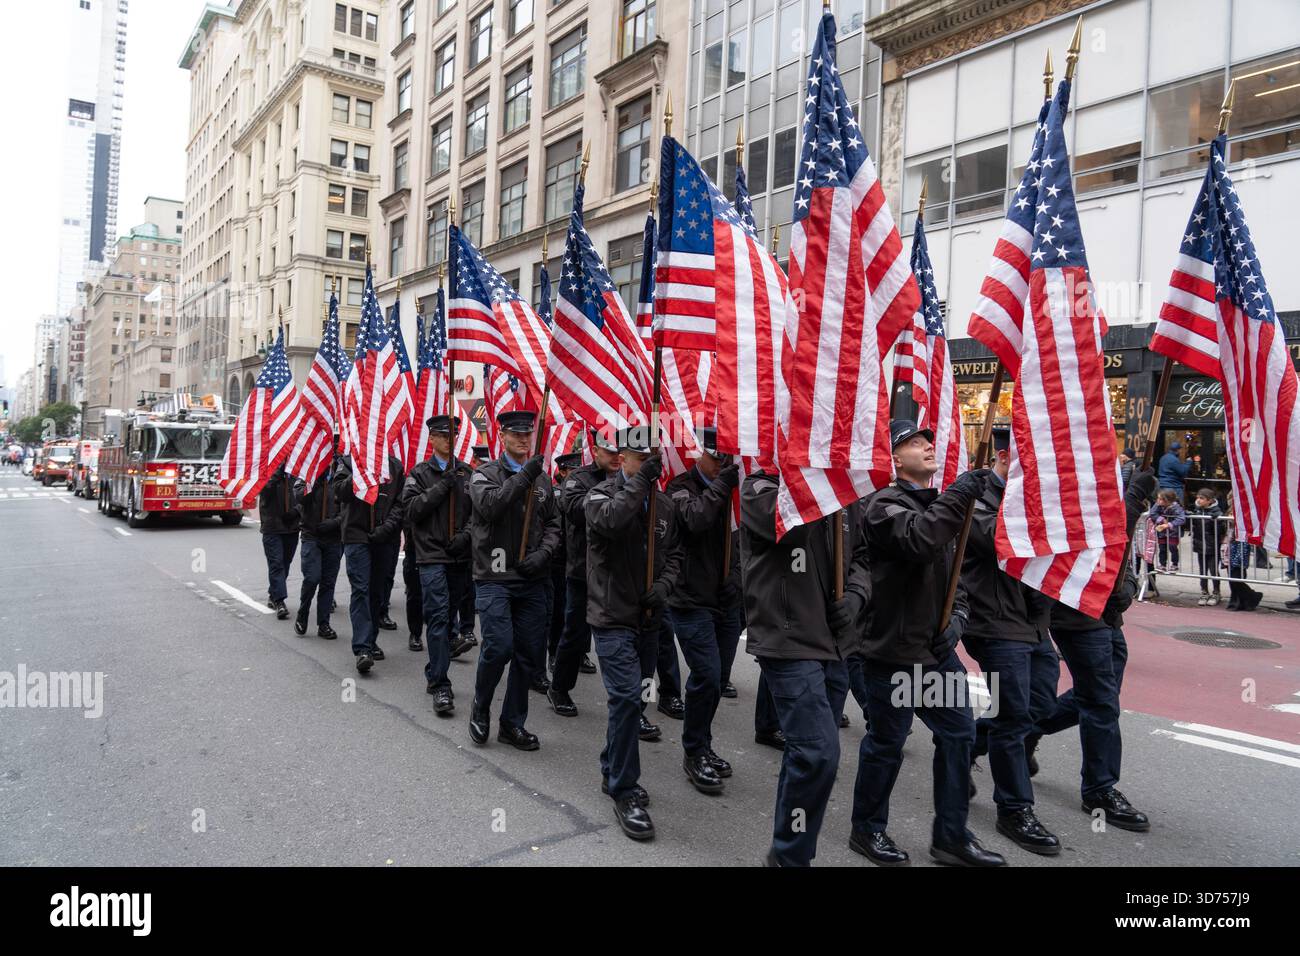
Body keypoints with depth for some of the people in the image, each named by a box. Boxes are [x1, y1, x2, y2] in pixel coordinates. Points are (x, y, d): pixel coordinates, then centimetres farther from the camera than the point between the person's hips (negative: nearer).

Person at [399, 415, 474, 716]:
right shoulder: (420, 473, 4)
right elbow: (411, 509, -7)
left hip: (460, 555, 3)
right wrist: (442, 486, -13)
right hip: (431, 555, -3)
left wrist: (465, 535, -8)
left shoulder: (467, 473, 11)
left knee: (448, 616, 11)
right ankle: (441, 686, -7)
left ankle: (434, 676, 25)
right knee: (438, 615, -10)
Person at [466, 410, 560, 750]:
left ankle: (512, 724, 21)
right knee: (499, 646, -15)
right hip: (494, 578, -4)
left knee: (530, 653, 6)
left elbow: (553, 524, 13)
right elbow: (489, 505, -19)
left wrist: (542, 553, -5)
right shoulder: (486, 474, 1)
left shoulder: (542, 480, 13)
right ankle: (480, 709, 13)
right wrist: (523, 477, -24)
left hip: (531, 580, 5)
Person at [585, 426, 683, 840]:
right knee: (627, 698, -13)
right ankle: (624, 792, -1)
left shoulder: (663, 504, 8)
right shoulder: (602, 494, -8)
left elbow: (672, 554, 11)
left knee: (627, 698, 16)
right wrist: (640, 483, -27)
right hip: (612, 616, -6)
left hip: (647, 618, 6)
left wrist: (663, 586, -7)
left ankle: (612, 772, 34)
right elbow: (606, 520, -31)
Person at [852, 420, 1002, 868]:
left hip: (937, 648, 8)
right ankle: (867, 829, 25)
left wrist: (957, 616, 1)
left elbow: (953, 570, 18)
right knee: (886, 743, 4)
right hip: (893, 648, -8)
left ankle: (951, 837, 26)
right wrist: (958, 496, -27)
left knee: (959, 734, 11)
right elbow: (918, 539, -33)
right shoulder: (886, 503, -12)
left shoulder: (939, 504, 15)